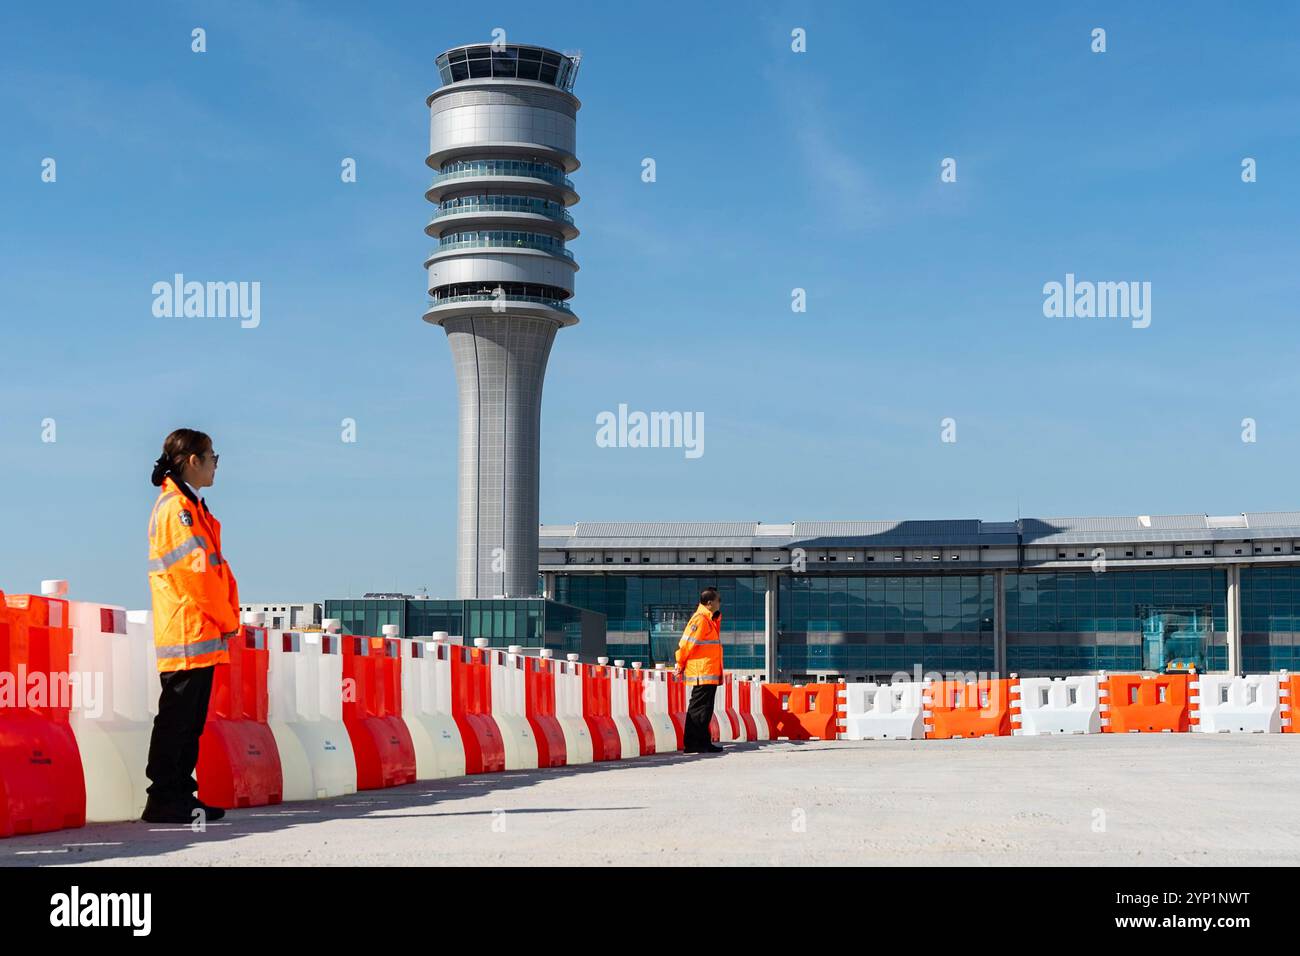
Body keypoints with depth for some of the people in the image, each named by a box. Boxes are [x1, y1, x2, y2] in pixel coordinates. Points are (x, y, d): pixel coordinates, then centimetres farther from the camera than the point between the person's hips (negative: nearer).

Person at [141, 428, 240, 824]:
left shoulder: (192, 507, 21)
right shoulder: (175, 506, -11)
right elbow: (196, 568, -16)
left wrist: (229, 617, 10)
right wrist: (227, 620, -9)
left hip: (204, 633, 10)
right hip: (187, 633, -10)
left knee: (191, 721, 11)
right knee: (176, 719, -8)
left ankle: (181, 796, 15)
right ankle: (163, 802, -6)